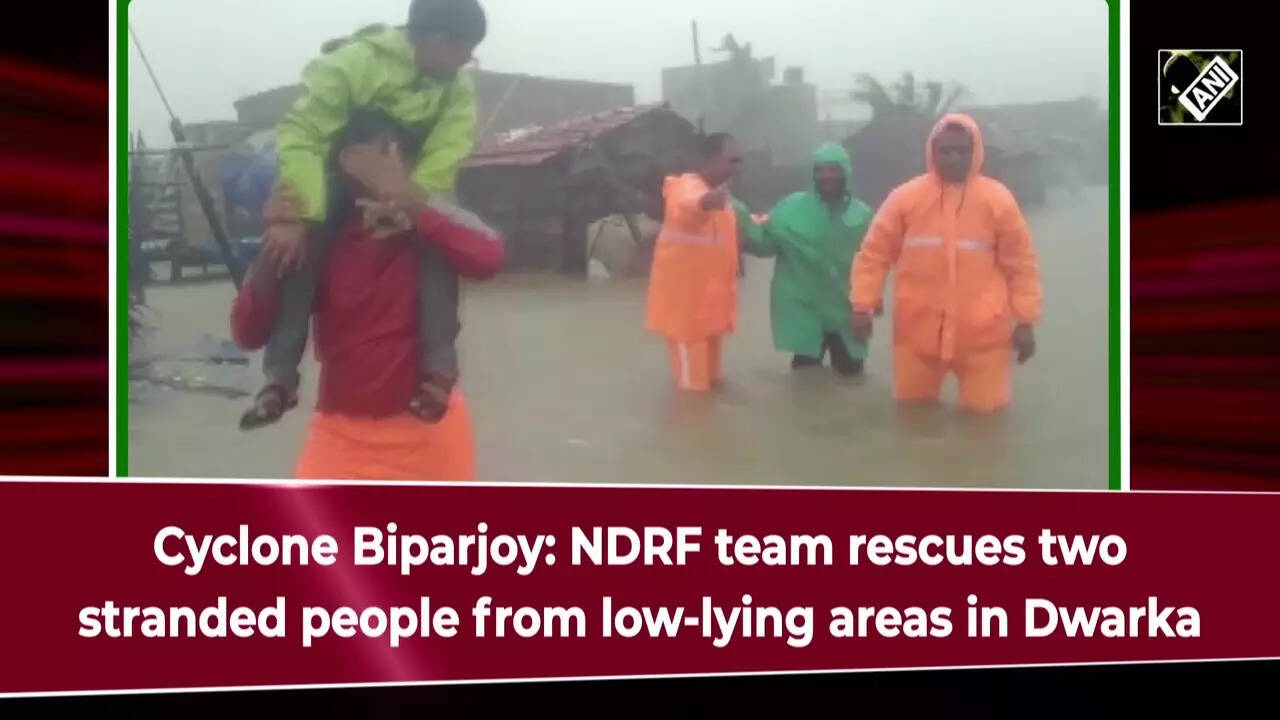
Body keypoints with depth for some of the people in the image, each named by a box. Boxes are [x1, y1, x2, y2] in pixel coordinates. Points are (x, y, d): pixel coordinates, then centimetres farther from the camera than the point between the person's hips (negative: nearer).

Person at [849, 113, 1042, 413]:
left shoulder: (997, 199, -2)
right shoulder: (905, 197, -1)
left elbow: (1021, 264, 2)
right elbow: (874, 255, 4)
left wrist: (1025, 321, -1)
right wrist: (863, 307, -2)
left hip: (982, 335, -1)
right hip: (917, 331, 1)